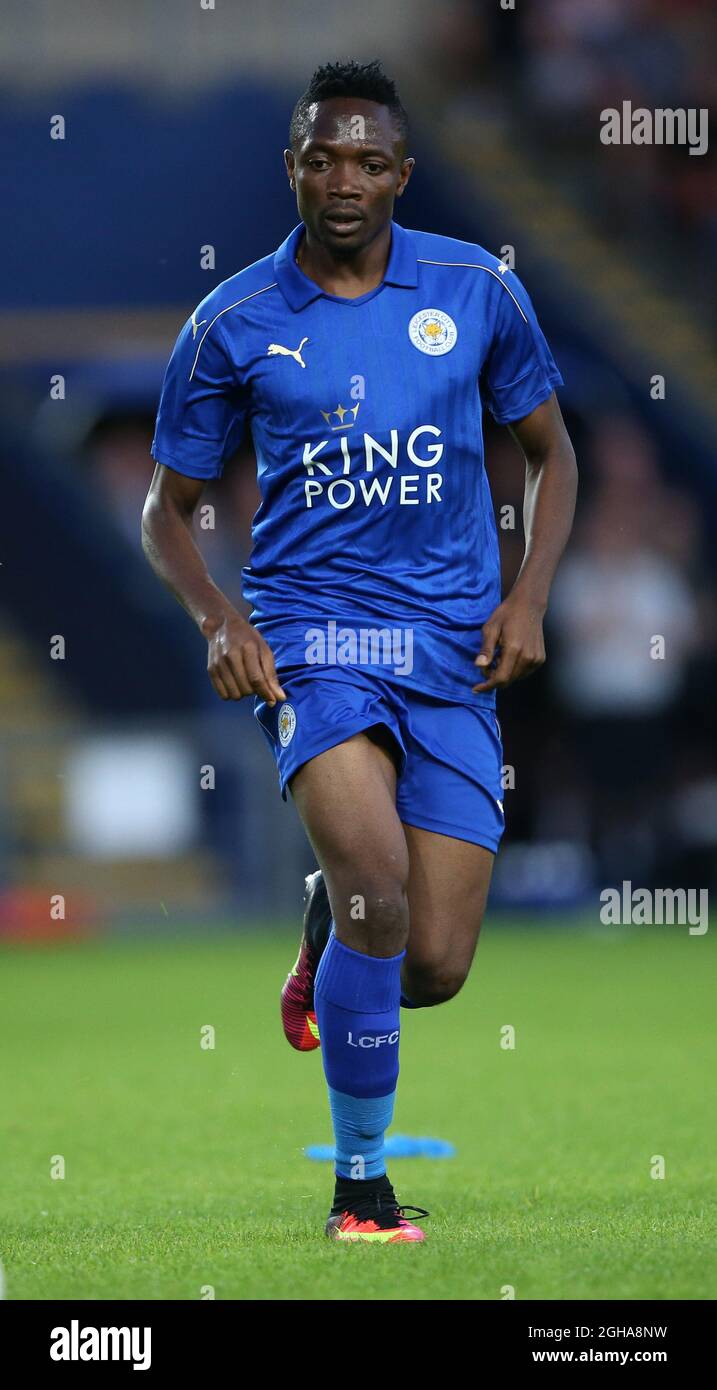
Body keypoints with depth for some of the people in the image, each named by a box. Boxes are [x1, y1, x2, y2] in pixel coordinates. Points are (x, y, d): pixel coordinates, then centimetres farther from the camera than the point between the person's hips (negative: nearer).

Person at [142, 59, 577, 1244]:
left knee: (432, 969, -3)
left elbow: (551, 453, 15)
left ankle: (327, 918, 36)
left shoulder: (477, 290, 4)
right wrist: (219, 621, -9)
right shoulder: (232, 324, 0)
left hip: (455, 646, 2)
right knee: (379, 888, -27)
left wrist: (529, 597, 0)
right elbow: (168, 509, 9)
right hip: (311, 632, -2)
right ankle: (360, 1183, -10)